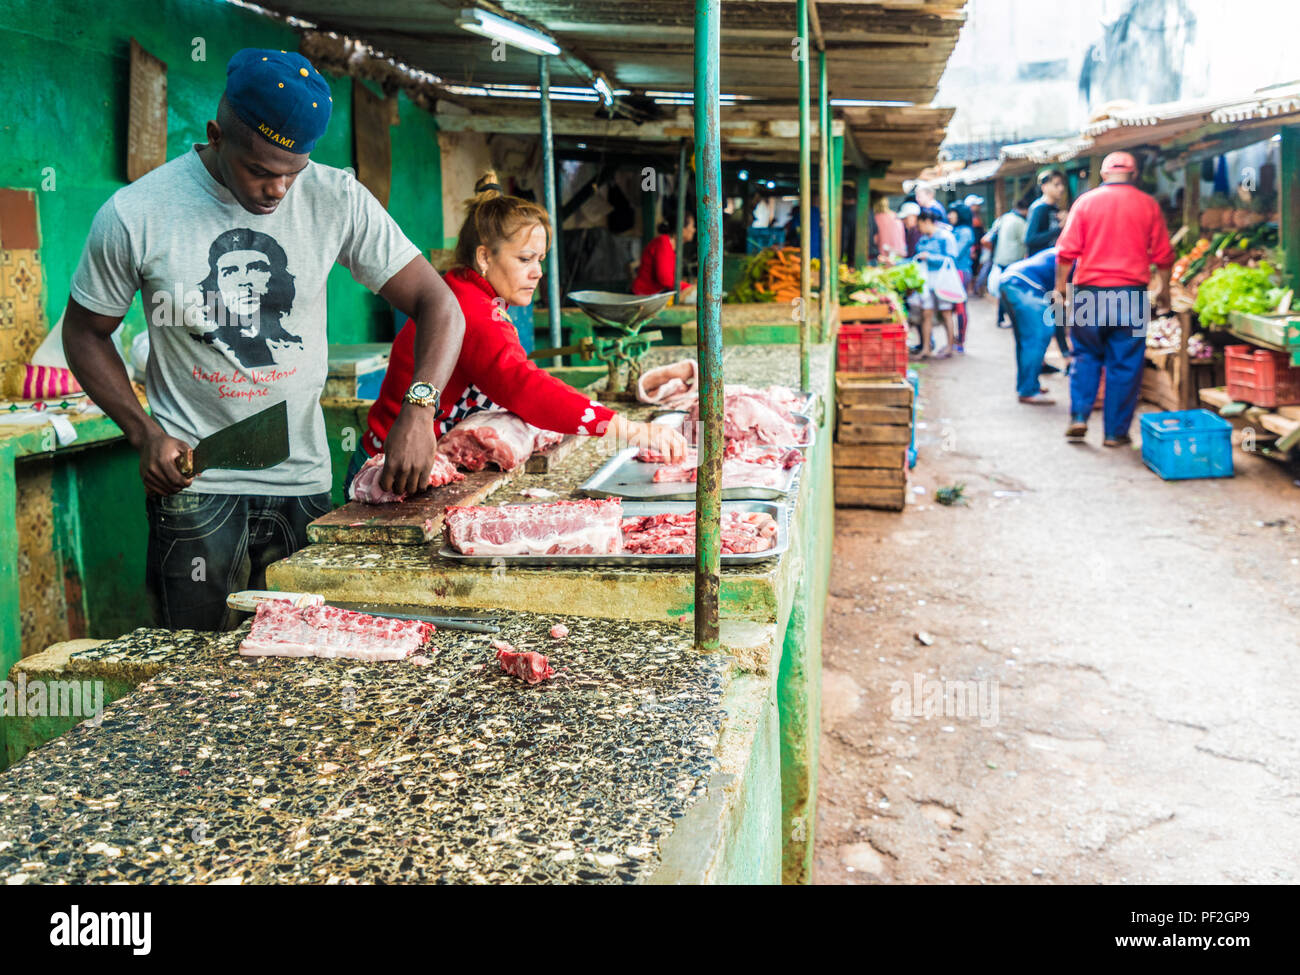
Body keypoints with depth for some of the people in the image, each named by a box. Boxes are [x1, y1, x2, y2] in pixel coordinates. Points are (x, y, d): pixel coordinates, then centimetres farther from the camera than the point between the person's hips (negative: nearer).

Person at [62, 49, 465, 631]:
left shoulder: (337, 201, -6)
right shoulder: (134, 215, -8)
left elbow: (437, 305, -6)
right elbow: (85, 331, 6)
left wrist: (419, 407, -23)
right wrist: (143, 433, -9)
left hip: (304, 480, 2)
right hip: (192, 481, -1)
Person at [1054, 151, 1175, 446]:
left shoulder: (1085, 201, 2)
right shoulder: (1148, 204, 4)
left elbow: (1066, 250, -2)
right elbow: (1163, 255, 6)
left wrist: (1060, 288, 6)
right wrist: (1164, 289, 18)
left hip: (1089, 290, 1)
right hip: (1131, 293, 0)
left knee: (1086, 356, 15)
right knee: (1125, 364, 5)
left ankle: (1079, 417, 3)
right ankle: (1116, 431, 8)